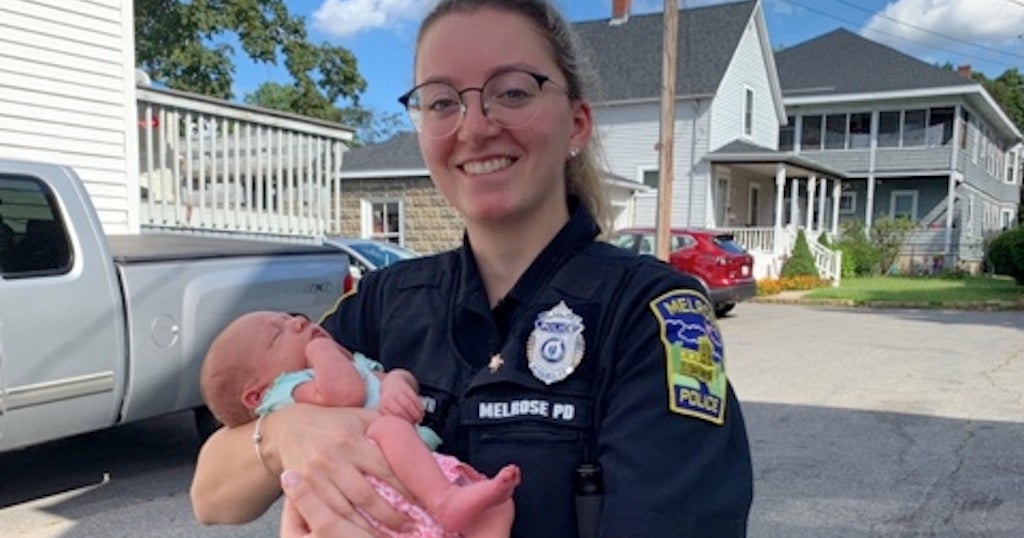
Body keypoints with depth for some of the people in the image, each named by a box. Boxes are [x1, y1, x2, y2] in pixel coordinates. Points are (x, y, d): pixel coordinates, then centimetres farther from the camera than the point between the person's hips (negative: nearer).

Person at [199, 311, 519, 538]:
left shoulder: (354, 363, 32)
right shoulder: (286, 390, 5)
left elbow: (402, 375, 19)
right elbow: (346, 393, -14)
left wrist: (396, 383, -6)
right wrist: (319, 345, 5)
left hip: (429, 467, 8)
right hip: (371, 477, -8)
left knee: (498, 502, -9)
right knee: (390, 425, -32)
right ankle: (446, 501, -45)